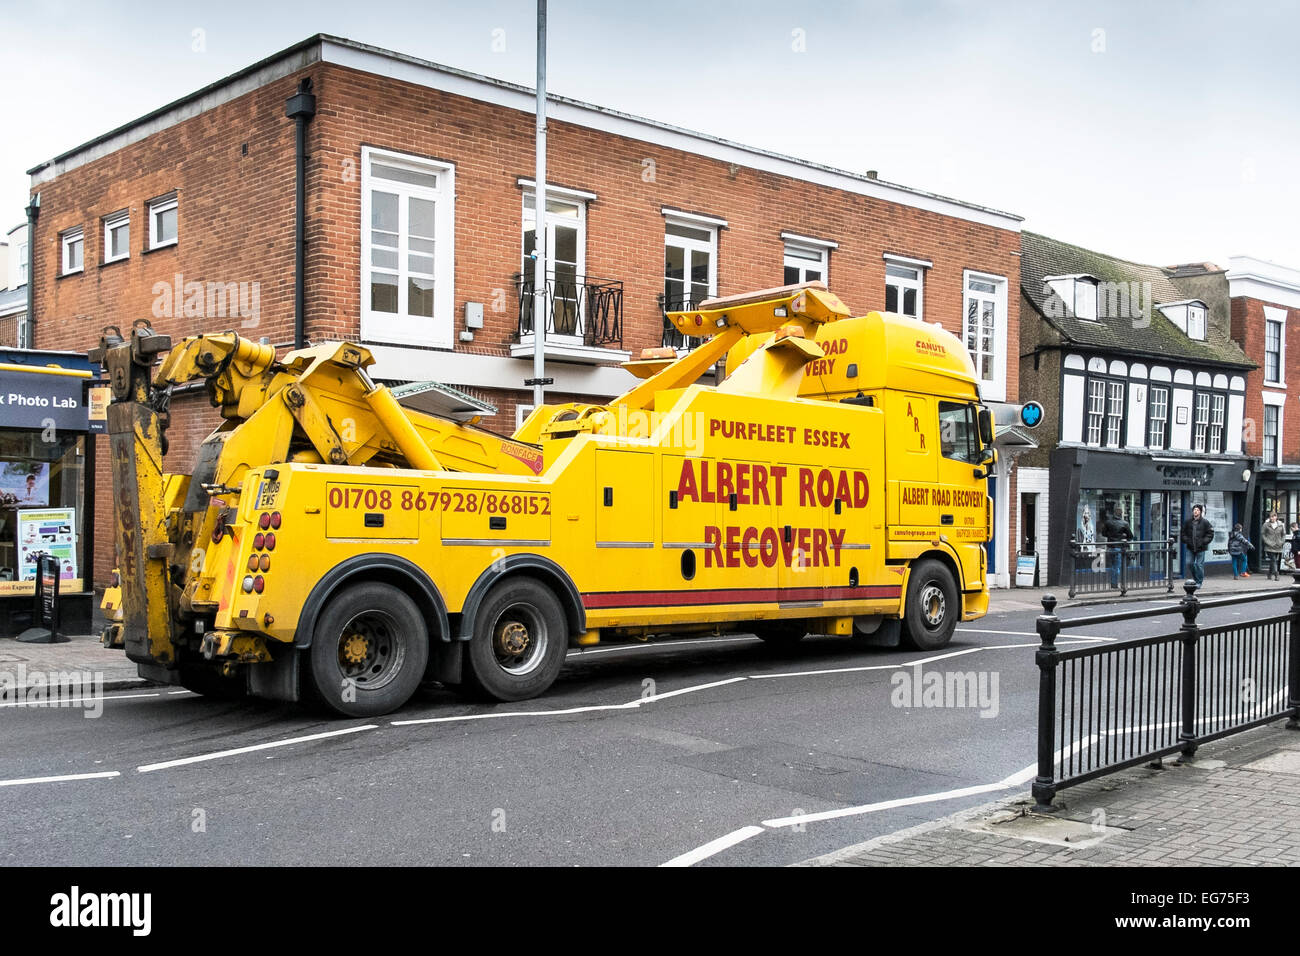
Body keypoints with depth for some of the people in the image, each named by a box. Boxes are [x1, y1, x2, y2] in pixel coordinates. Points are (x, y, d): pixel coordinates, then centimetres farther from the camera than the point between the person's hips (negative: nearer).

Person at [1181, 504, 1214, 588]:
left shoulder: (1205, 522, -3)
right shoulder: (1188, 522, 6)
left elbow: (1210, 534, 1)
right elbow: (1183, 533, 15)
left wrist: (1204, 542, -9)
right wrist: (1186, 541, 1)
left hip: (1201, 548, -3)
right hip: (1191, 548, 4)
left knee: (1199, 564, -5)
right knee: (1192, 564, 7)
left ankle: (1199, 582, 3)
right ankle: (1195, 580, 23)